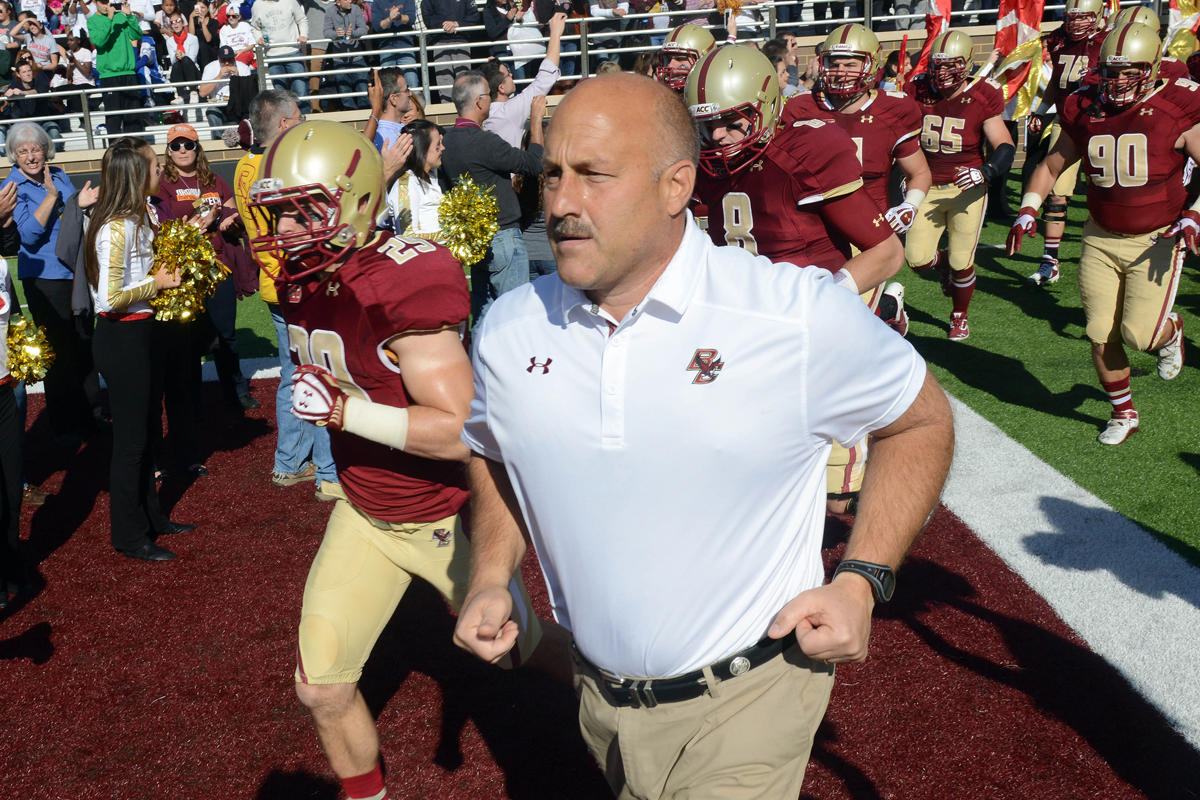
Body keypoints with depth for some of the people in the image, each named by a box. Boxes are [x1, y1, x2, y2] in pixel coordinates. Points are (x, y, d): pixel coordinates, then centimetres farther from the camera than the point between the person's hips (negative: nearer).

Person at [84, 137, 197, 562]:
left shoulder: (142, 215, 7)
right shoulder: (116, 228, -22)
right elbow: (112, 297, -26)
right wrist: (157, 283, -16)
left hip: (141, 332, 10)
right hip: (121, 339, -10)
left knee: (149, 429, 19)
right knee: (131, 436, 2)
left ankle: (150, 515, 35)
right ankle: (129, 536, 15)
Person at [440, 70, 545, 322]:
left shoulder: (447, 140, 6)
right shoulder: (482, 141, -20)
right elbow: (535, 162, -16)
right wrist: (536, 119, -3)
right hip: (502, 237, -9)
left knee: (481, 313, 14)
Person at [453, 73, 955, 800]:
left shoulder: (802, 319, -19)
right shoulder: (509, 330, -6)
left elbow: (923, 420, -3)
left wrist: (863, 580, -12)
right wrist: (492, 577, -2)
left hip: (744, 704, -4)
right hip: (602, 702, 5)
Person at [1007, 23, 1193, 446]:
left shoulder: (1177, 112, -11)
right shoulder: (1085, 112, 0)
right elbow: (1051, 166, 14)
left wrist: (1193, 215, -21)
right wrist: (1028, 211, 2)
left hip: (1156, 240, -3)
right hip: (1101, 240, 4)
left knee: (1139, 334, -11)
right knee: (1101, 336, 2)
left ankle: (1170, 331, 28)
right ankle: (1123, 414, 24)